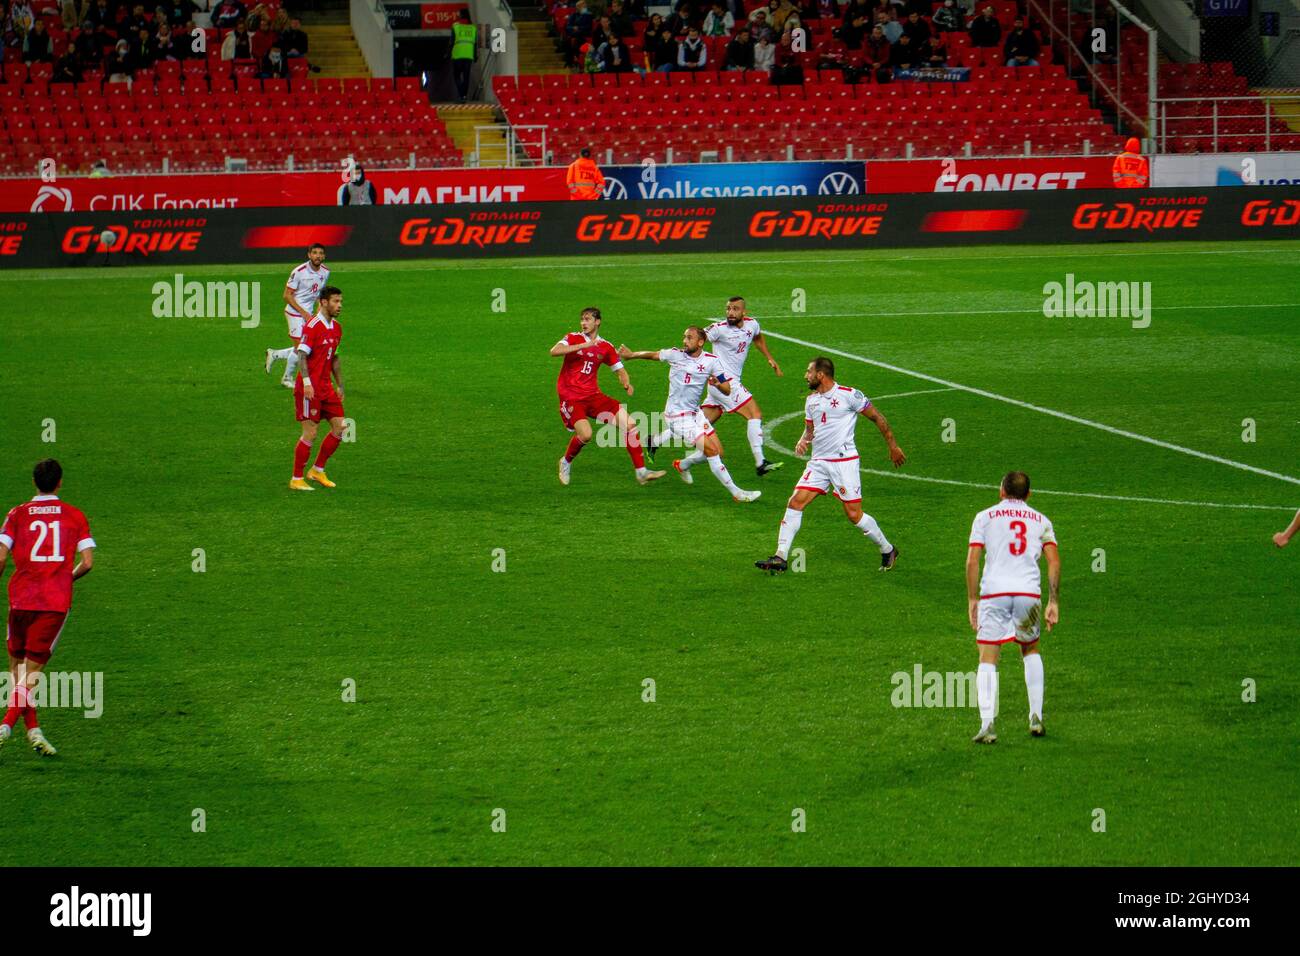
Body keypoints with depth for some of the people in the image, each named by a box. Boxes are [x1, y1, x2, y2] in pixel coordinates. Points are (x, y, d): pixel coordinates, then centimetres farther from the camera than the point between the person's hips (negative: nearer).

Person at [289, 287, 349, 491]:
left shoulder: (336, 328, 12)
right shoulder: (312, 326, -14)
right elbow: (302, 355, -18)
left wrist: (340, 386, 20)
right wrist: (306, 383, -26)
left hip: (327, 387, 8)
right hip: (310, 388, -8)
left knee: (339, 427, 4)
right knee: (310, 433, -6)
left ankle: (317, 471, 18)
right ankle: (296, 479, 5)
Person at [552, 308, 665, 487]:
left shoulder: (605, 348, 8)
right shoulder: (574, 339, -2)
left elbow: (620, 370, 14)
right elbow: (554, 351, -20)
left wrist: (626, 383, -9)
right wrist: (583, 345, -27)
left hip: (593, 396, 4)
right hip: (571, 397, -4)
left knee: (629, 423, -8)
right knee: (585, 434, -26)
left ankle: (641, 472, -3)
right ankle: (566, 462, 6)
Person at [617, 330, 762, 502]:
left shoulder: (711, 361, -3)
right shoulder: (675, 355, -8)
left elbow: (727, 390, -2)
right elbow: (654, 355, 11)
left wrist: (718, 384, -23)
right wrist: (631, 355, 21)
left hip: (695, 413, 5)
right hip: (678, 415, -5)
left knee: (718, 452, 2)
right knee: (711, 450, -14)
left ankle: (683, 465, 29)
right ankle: (736, 492, -8)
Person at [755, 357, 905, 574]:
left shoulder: (849, 395, -8)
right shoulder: (811, 400, 12)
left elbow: (877, 417, -1)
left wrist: (893, 446, 2)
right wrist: (803, 441, 0)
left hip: (844, 461, -6)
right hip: (818, 462, 6)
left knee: (854, 514, -7)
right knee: (795, 503, -7)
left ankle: (887, 550, 14)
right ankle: (780, 557, -5)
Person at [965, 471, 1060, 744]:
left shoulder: (985, 517, 12)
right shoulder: (1041, 520, 17)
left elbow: (972, 561, 2)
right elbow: (1054, 562, 6)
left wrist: (972, 599, 6)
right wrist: (1054, 602, 8)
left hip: (994, 591, -2)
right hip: (1029, 591, 2)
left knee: (988, 659, 0)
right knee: (1030, 650, 24)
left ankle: (987, 724, -15)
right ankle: (1036, 718, 16)